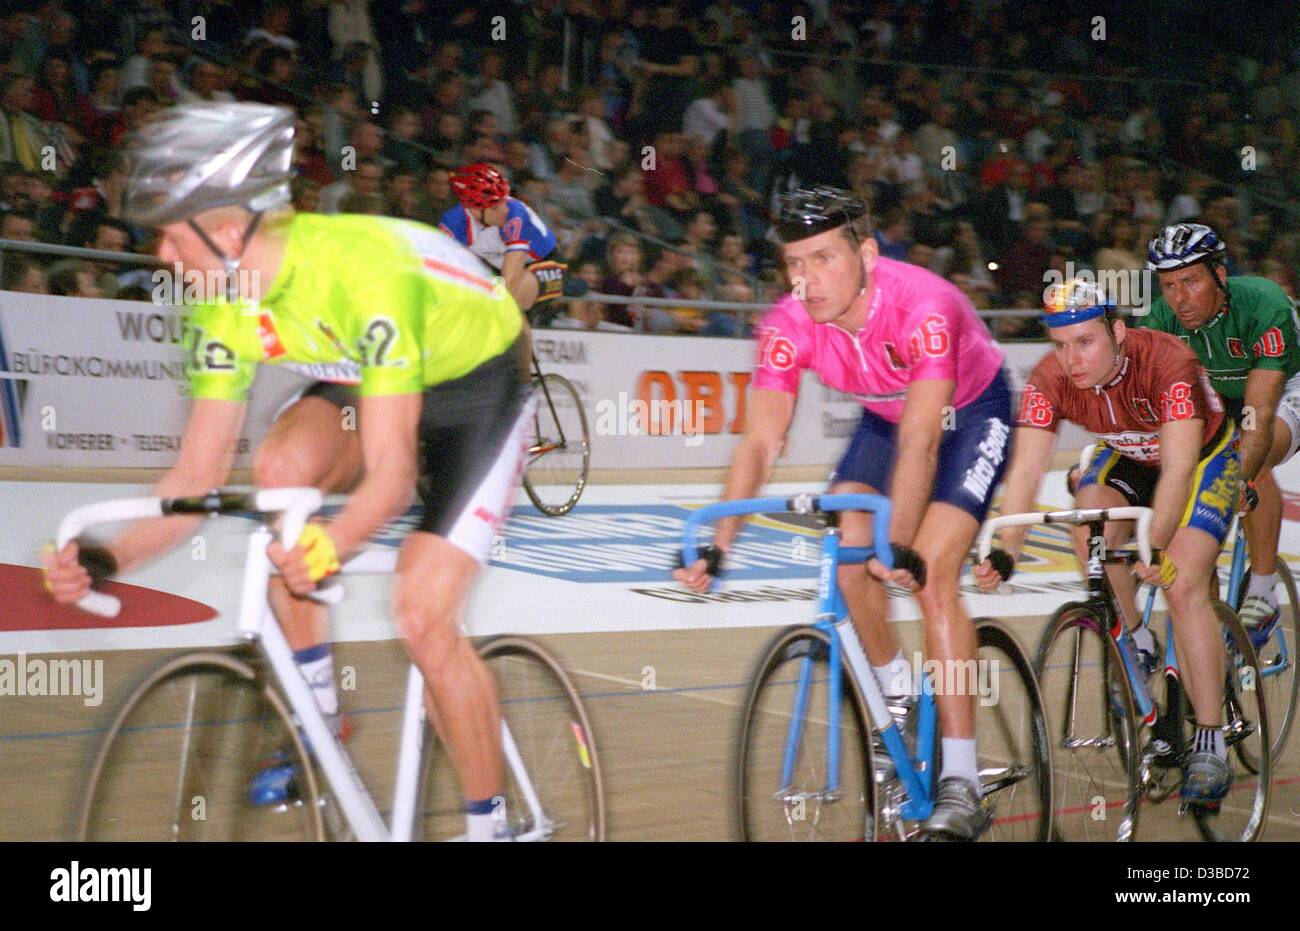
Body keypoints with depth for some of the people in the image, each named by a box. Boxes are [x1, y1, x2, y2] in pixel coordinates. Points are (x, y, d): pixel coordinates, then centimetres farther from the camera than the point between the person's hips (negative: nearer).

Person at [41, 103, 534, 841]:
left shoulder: (360, 271, -37)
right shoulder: (225, 309, -16)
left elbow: (391, 467, -40)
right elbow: (200, 475, -13)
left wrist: (336, 544, -58)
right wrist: (112, 557, -28)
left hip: (479, 382, -6)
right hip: (368, 383, 6)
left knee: (423, 618, -18)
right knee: (280, 468, -24)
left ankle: (488, 825, -1)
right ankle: (321, 722, -10)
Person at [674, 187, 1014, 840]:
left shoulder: (922, 307, -38)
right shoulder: (788, 327, -24)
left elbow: (919, 440, -43)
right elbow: (759, 443, -25)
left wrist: (899, 545, -53)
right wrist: (718, 546, -36)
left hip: (971, 413, -5)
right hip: (885, 416, 5)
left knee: (930, 574, -20)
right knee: (846, 553, -14)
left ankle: (961, 788, -19)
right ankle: (899, 697, 14)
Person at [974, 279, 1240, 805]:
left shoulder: (1168, 363, -38)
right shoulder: (1050, 379, -26)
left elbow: (1178, 467, -45)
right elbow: (1026, 468, -31)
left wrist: (1155, 549, -57)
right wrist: (1005, 552, -45)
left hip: (1205, 456, -4)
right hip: (1126, 457, 4)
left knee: (1182, 584, -21)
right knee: (1091, 530, -27)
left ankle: (1211, 746, -14)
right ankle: (1137, 647, -1)